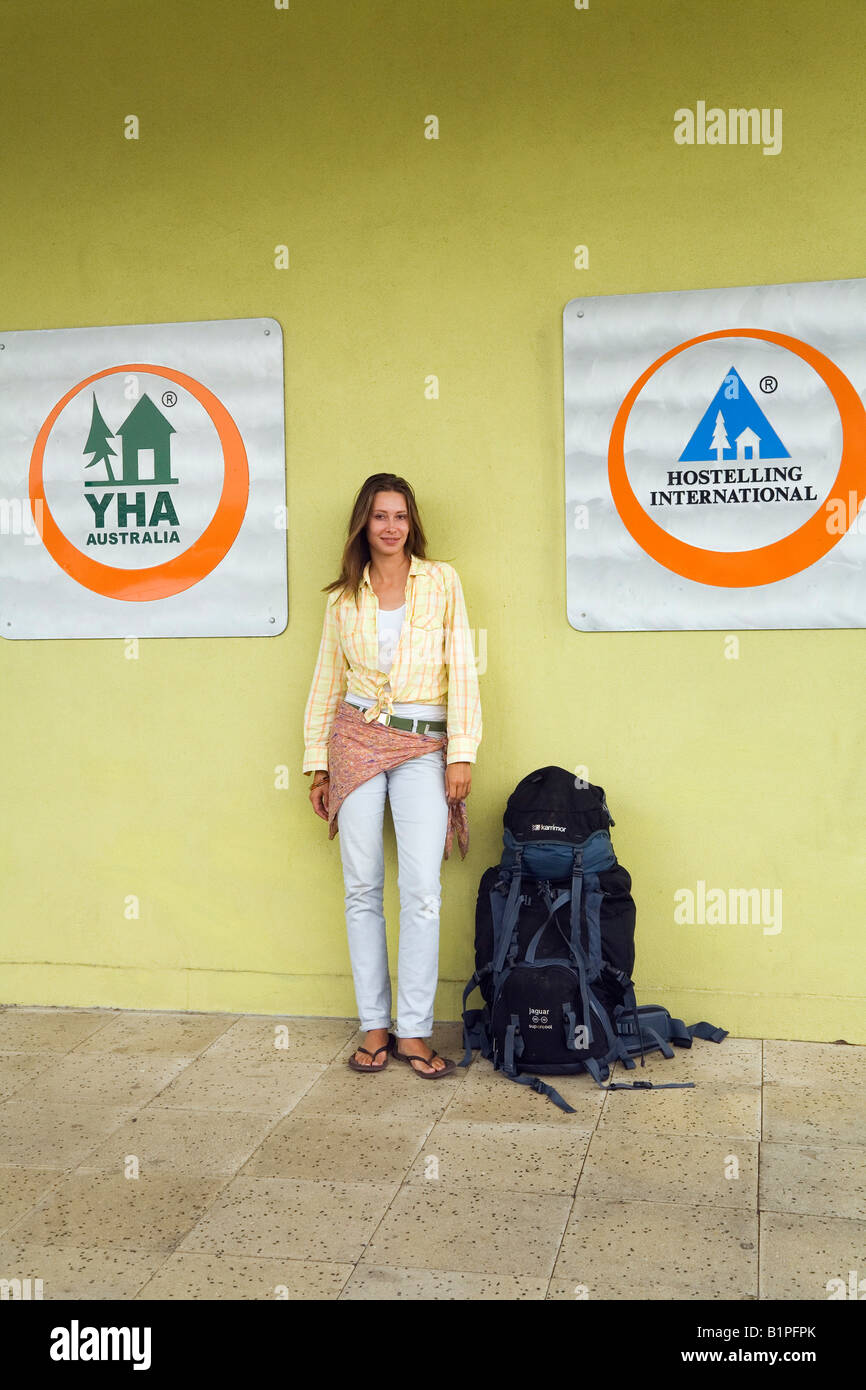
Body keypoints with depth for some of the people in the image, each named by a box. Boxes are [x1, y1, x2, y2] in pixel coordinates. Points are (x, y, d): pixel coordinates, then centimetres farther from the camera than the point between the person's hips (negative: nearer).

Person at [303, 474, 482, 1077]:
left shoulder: (441, 581, 6)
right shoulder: (344, 598, 11)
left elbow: (462, 669, 2)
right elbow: (327, 683, 16)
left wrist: (462, 752, -5)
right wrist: (318, 763, 11)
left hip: (423, 748, -2)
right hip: (357, 739, 2)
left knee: (423, 890, -9)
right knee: (362, 888, 1)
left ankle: (413, 1030, 1)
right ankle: (375, 1026, 11)